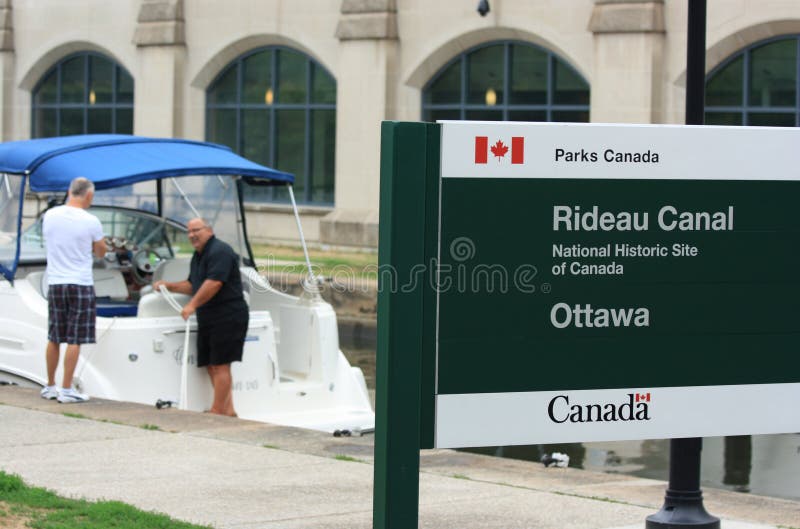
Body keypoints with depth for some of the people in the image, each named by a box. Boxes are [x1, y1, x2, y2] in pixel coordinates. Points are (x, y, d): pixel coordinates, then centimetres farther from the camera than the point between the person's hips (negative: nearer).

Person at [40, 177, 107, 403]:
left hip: (55, 283, 5)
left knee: (54, 338, 14)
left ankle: (50, 387, 21)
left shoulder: (50, 215, 1)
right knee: (74, 339, -1)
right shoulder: (90, 221, -12)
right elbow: (100, 252, 2)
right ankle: (66, 389, -3)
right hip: (81, 284, -5)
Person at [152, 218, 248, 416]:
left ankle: (218, 411, -9)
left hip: (228, 316, -10)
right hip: (208, 319, 10)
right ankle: (228, 410, 14)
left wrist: (192, 305, -27)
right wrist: (168, 286, 17)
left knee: (220, 365, -10)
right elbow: (192, 286, 29)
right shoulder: (198, 257, 19)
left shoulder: (220, 251, -14)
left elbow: (214, 283, -25)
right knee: (212, 366, 10)